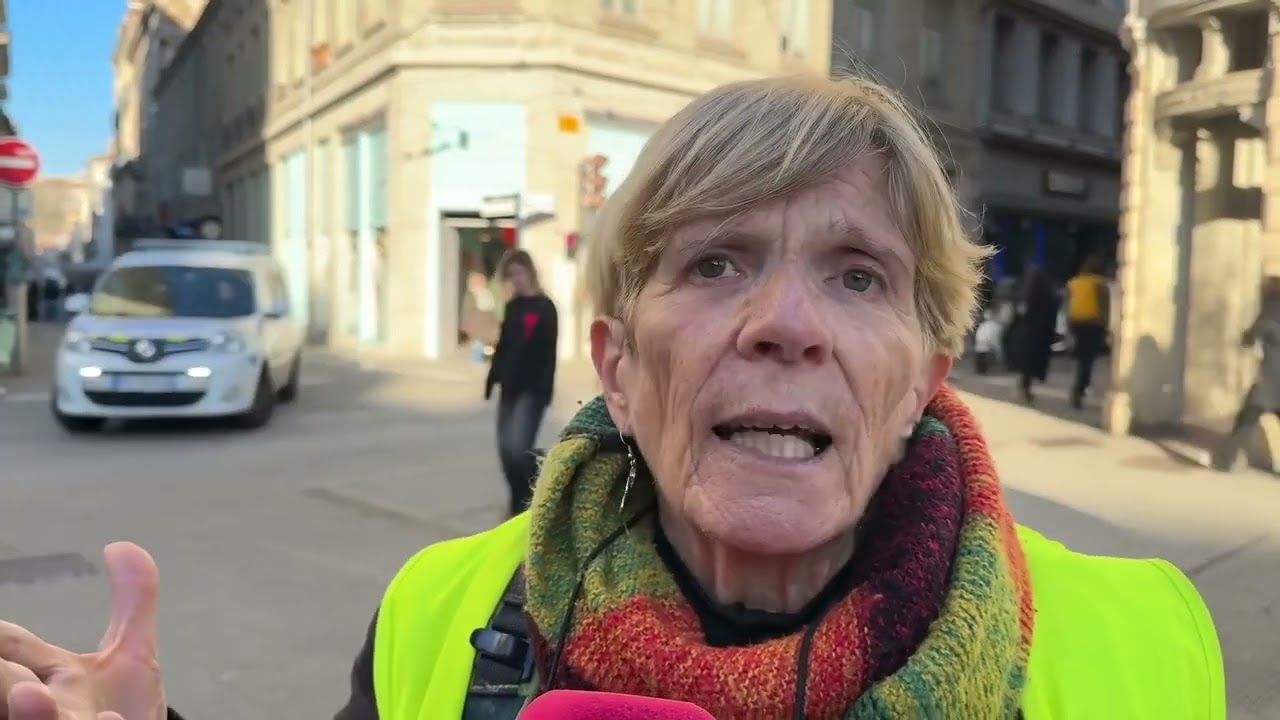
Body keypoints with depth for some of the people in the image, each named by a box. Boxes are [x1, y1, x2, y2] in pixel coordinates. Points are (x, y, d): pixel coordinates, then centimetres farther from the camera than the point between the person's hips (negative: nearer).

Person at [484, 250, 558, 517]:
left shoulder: (544, 307, -7)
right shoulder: (512, 306, 12)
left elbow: (548, 353, -12)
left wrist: (544, 389, -17)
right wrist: (493, 377, 12)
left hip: (531, 389, -7)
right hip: (510, 387, 7)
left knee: (518, 447, -15)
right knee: (506, 450, 7)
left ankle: (534, 503, 3)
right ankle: (520, 503, 22)